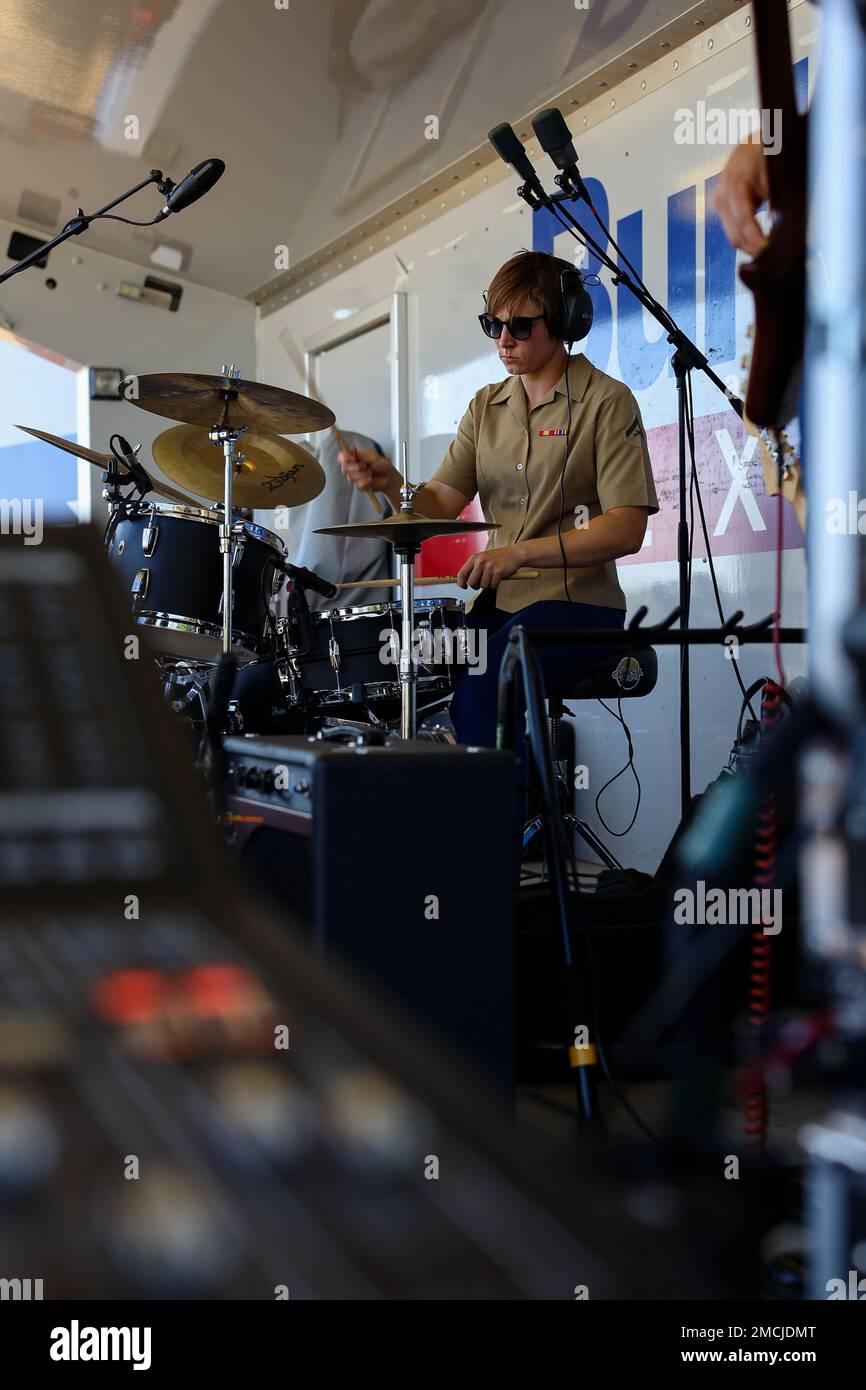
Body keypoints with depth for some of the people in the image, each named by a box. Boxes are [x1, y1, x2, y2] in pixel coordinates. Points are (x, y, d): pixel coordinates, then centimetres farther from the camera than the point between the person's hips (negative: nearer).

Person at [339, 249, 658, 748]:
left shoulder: (607, 402, -5)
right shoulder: (487, 406, 14)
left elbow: (627, 530, -13)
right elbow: (440, 505, 6)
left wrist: (521, 551, -23)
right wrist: (391, 483, -16)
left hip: (576, 601, -6)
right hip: (497, 603, 6)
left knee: (481, 689, -28)